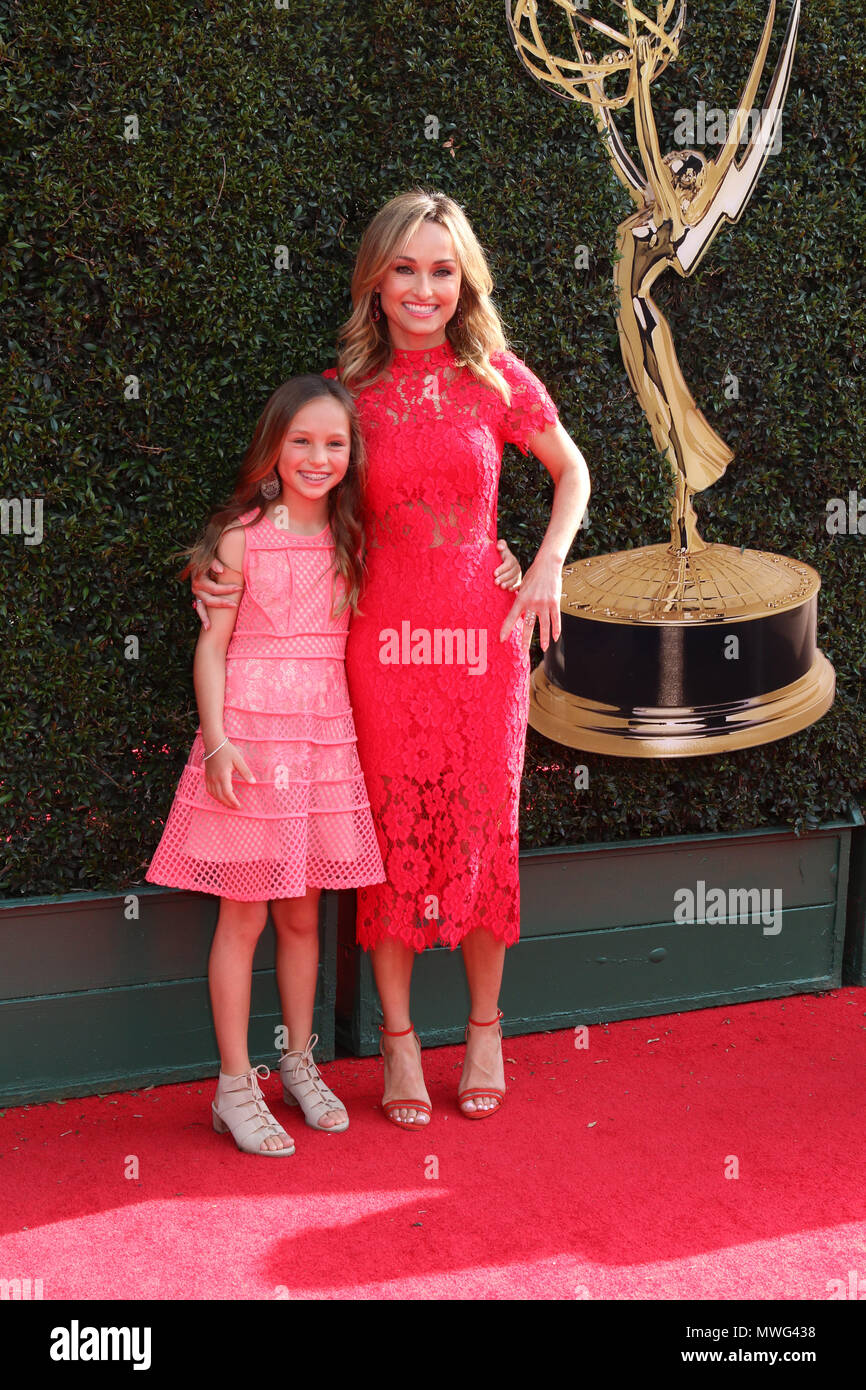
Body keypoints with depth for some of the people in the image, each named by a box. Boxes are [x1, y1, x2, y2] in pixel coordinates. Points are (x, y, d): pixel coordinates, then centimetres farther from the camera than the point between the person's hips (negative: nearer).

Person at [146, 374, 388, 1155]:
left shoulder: (351, 539, 9)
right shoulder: (243, 537, -4)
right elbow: (212, 645, -5)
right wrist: (217, 741, -15)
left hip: (326, 734, 4)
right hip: (252, 730, -4)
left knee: (303, 912, 13)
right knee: (244, 914, 2)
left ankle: (299, 1066, 28)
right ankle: (235, 1086, 13)